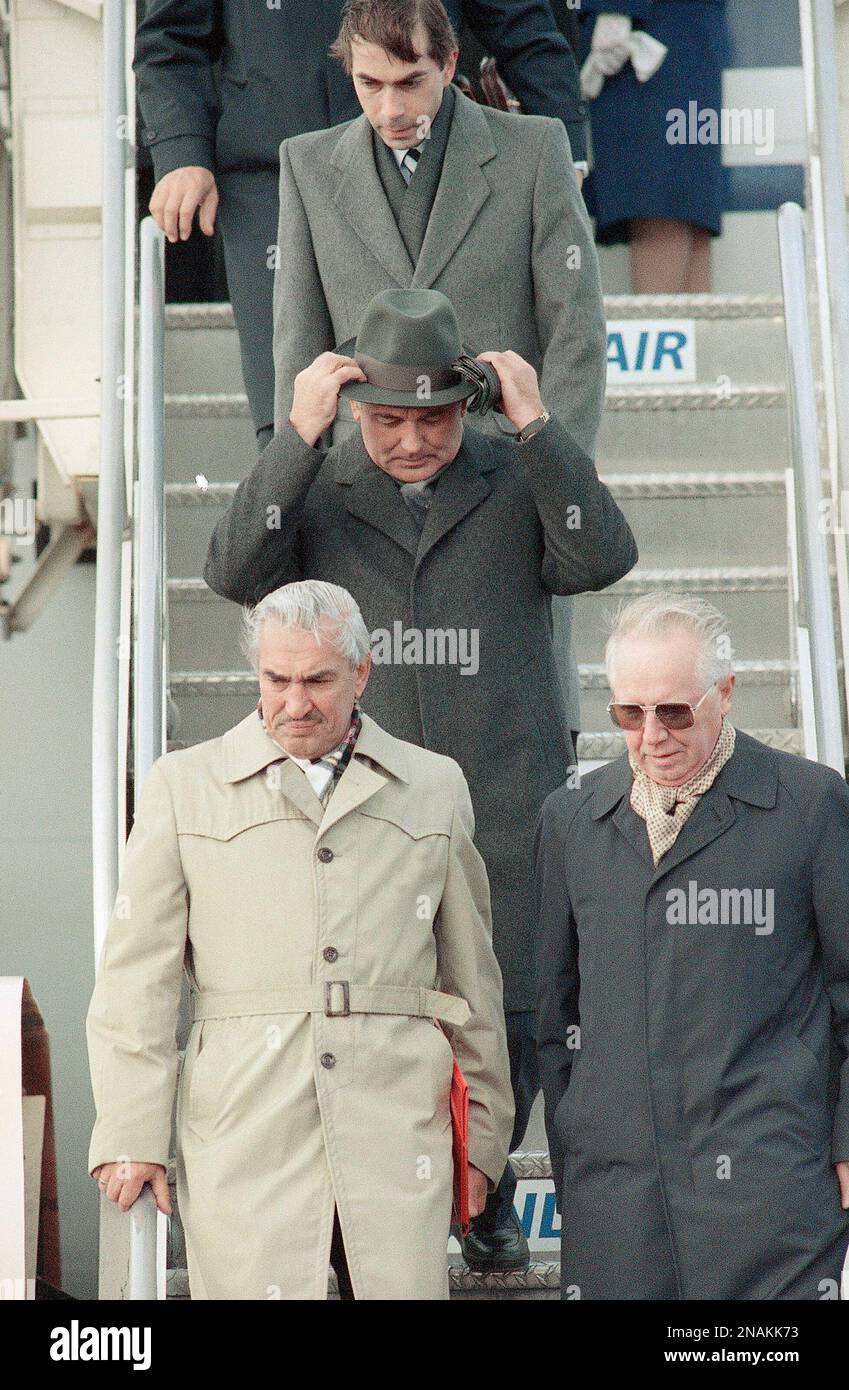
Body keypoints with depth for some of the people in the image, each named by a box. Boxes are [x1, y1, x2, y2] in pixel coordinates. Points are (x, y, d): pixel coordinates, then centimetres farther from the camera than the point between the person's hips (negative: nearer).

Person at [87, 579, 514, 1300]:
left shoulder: (435, 786, 13)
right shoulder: (184, 785, 9)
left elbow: (473, 974, 16)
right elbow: (136, 976, 6)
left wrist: (485, 1134, 15)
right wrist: (131, 1134, -1)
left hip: (396, 1129, 1)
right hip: (243, 1132, -1)